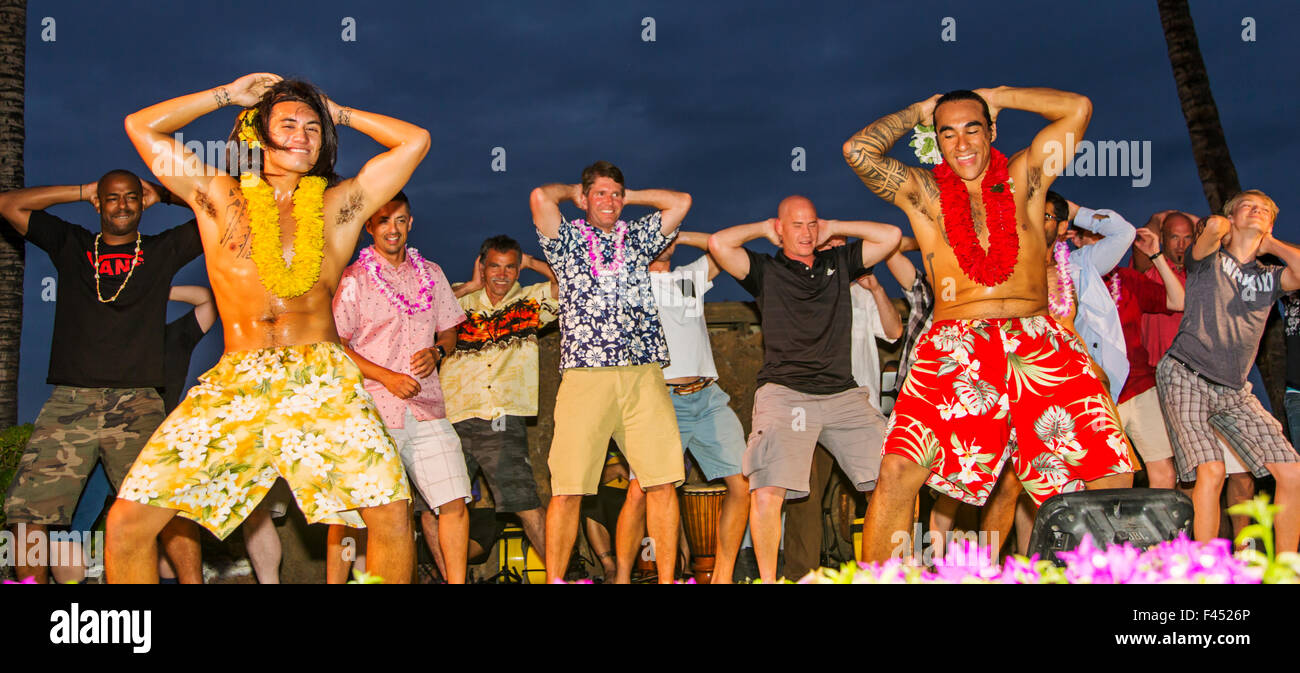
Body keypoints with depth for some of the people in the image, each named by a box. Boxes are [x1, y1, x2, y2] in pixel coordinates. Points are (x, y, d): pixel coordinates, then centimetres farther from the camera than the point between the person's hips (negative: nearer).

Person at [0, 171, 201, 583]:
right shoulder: (70, 245, 19)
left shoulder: (163, 250, 15)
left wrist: (163, 195, 17)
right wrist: (82, 192, 17)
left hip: (136, 404, -2)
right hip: (68, 402, 2)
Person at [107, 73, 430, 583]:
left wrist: (337, 113, 23)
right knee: (127, 522, -10)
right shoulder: (220, 198, 17)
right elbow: (141, 126, 17)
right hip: (233, 382, 1)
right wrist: (230, 94, 21)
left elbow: (415, 140, 17)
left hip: (323, 378, 0)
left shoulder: (338, 205, 16)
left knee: (393, 517, -16)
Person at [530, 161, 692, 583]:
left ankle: (667, 578, 3)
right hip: (585, 374, -2)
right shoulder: (567, 240, 13)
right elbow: (541, 197, -3)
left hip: (644, 375, 3)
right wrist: (573, 193, 16)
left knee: (663, 480, -5)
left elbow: (681, 201, 16)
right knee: (568, 487, -6)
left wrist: (629, 196, 23)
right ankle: (553, 579, 2)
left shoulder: (637, 237, 22)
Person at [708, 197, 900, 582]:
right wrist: (764, 229, 11)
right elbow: (719, 243, -4)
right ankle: (767, 579, -3)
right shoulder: (766, 271, 11)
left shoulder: (838, 263, 20)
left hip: (843, 394, 3)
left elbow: (890, 236, 16)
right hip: (784, 392, -3)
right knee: (767, 493, -20)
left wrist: (834, 229, 17)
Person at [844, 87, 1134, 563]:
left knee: (1112, 477, -8)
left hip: (1040, 343, 2)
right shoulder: (923, 192, 13)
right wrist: (917, 112, 15)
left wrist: (995, 96, 20)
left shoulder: (1023, 178, 17)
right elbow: (858, 150, 1)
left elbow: (1078, 108, 13)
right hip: (955, 345, -2)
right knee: (898, 472, -20)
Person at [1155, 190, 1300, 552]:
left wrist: (1270, 245, 6)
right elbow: (1213, 226, -19)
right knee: (1211, 471, -23)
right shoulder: (1210, 260, 4)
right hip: (1185, 376, -5)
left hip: (1234, 389, 5)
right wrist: (1223, 227, 5)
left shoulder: (1269, 277, 15)